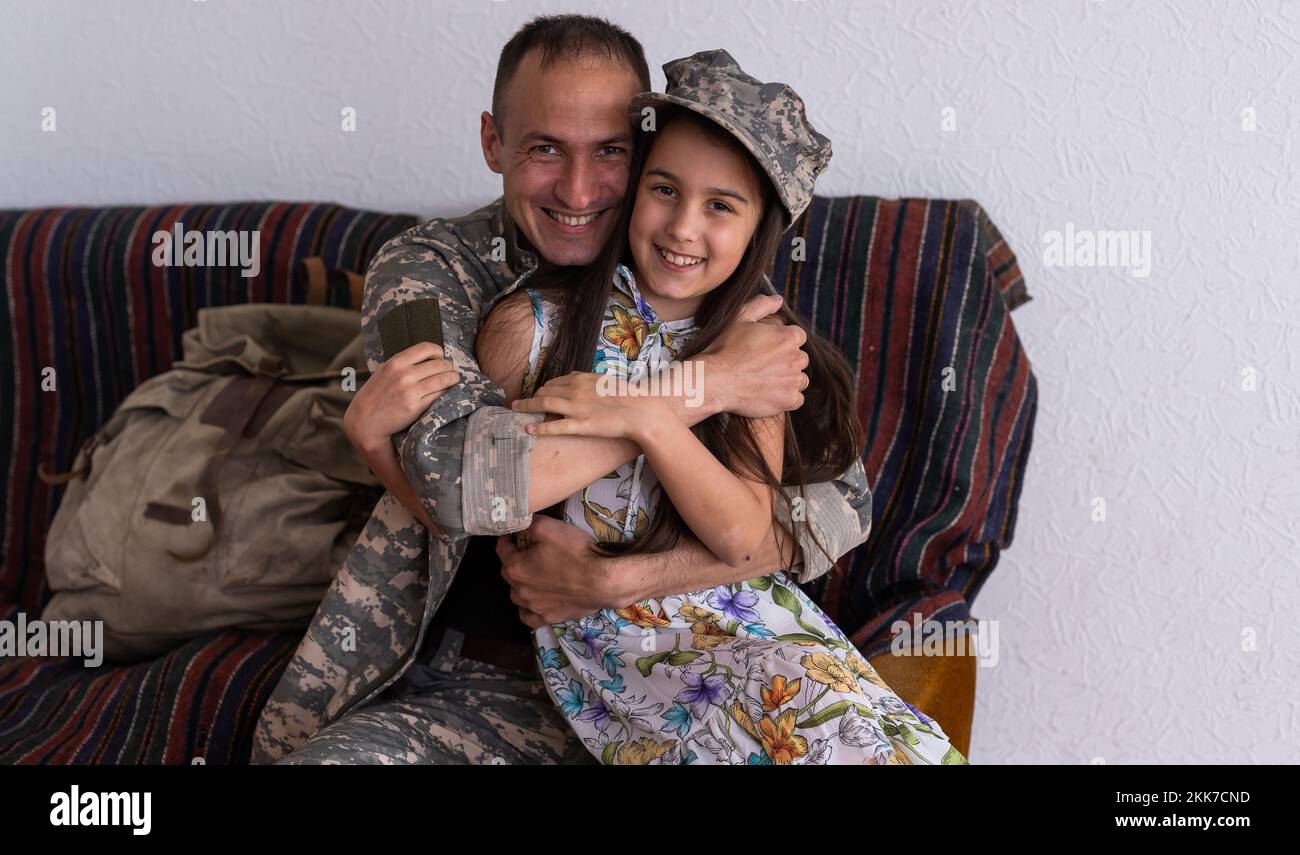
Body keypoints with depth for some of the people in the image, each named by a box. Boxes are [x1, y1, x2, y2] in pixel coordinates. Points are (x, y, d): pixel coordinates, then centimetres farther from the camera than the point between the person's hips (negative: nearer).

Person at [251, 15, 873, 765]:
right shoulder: (427, 270, -6)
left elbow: (841, 501, -9)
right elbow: (456, 472, -25)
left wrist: (620, 580, -21)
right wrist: (709, 383, -22)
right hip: (483, 680, -1)